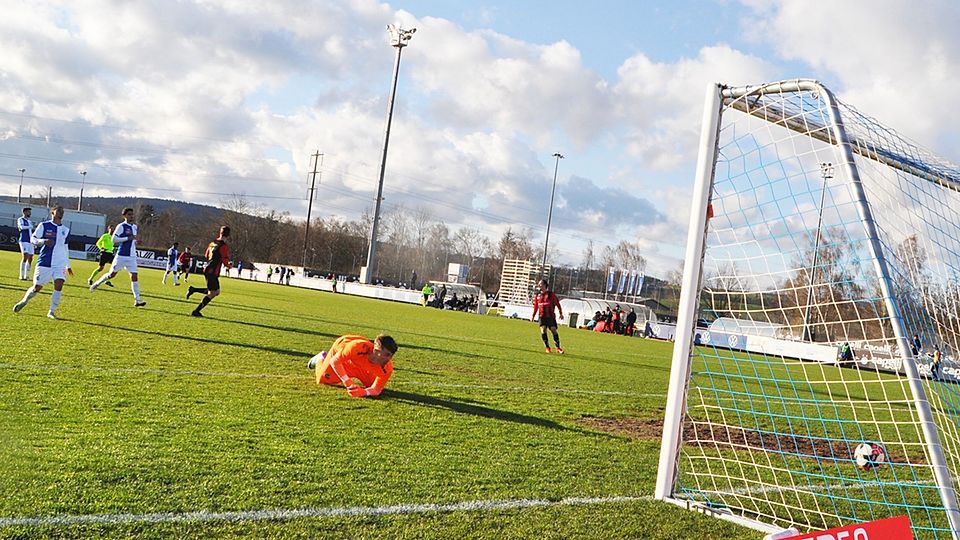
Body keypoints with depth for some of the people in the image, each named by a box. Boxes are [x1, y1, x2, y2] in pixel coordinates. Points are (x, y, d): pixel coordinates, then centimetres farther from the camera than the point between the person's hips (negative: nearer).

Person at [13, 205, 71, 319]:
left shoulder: (65, 230, 13)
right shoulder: (44, 225, 0)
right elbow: (33, 239, -1)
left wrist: (68, 265, 20)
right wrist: (44, 241, -23)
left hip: (60, 264, 3)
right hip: (44, 262, -3)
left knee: (59, 285, -15)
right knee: (37, 287, 1)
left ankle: (52, 311, -4)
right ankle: (24, 301, 31)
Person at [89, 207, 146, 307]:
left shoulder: (135, 227, 15)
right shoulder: (121, 226, -8)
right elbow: (114, 239, -15)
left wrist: (135, 241, 12)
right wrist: (128, 238, -19)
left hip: (132, 257, 5)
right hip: (121, 255, -5)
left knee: (134, 276, -3)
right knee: (112, 274, 4)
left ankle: (137, 300, -6)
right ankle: (97, 283, 32)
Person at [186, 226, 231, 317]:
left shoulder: (213, 243, 11)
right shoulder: (224, 246, -13)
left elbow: (207, 255, 21)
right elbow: (225, 261, -14)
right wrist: (229, 266, 7)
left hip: (207, 269, 8)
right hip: (213, 272, -8)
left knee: (216, 292, 16)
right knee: (211, 294, 0)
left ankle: (193, 289, 10)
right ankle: (196, 311, 0)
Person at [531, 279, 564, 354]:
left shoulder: (551, 294, -3)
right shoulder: (537, 295, 9)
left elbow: (557, 303, -1)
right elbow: (536, 307, 17)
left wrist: (561, 313, -4)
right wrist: (533, 316, 14)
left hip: (551, 316, -3)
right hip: (542, 316, 3)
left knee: (554, 330, -6)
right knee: (543, 331, -12)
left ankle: (558, 347, 8)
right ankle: (547, 347, 1)